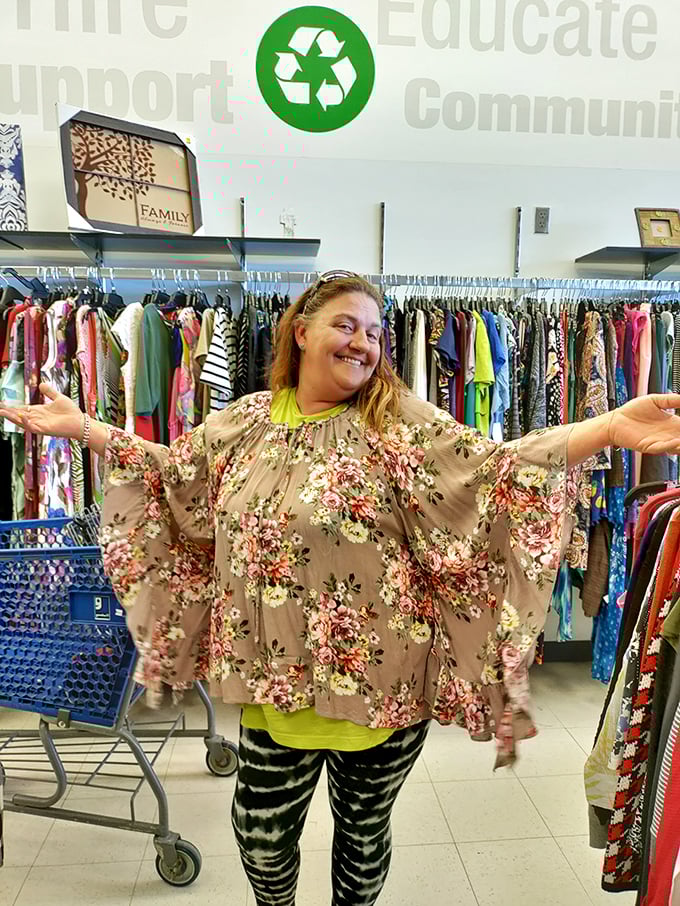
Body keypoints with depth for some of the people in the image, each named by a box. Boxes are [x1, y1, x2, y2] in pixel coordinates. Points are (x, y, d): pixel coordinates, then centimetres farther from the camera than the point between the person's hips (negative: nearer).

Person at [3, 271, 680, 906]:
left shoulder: (400, 422, -11)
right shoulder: (245, 420, 1)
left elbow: (496, 466, -20)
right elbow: (172, 473, 15)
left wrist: (612, 428, -33)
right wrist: (83, 428, 12)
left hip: (379, 686, -2)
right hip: (273, 682, 3)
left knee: (363, 828, 21)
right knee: (260, 830, 20)